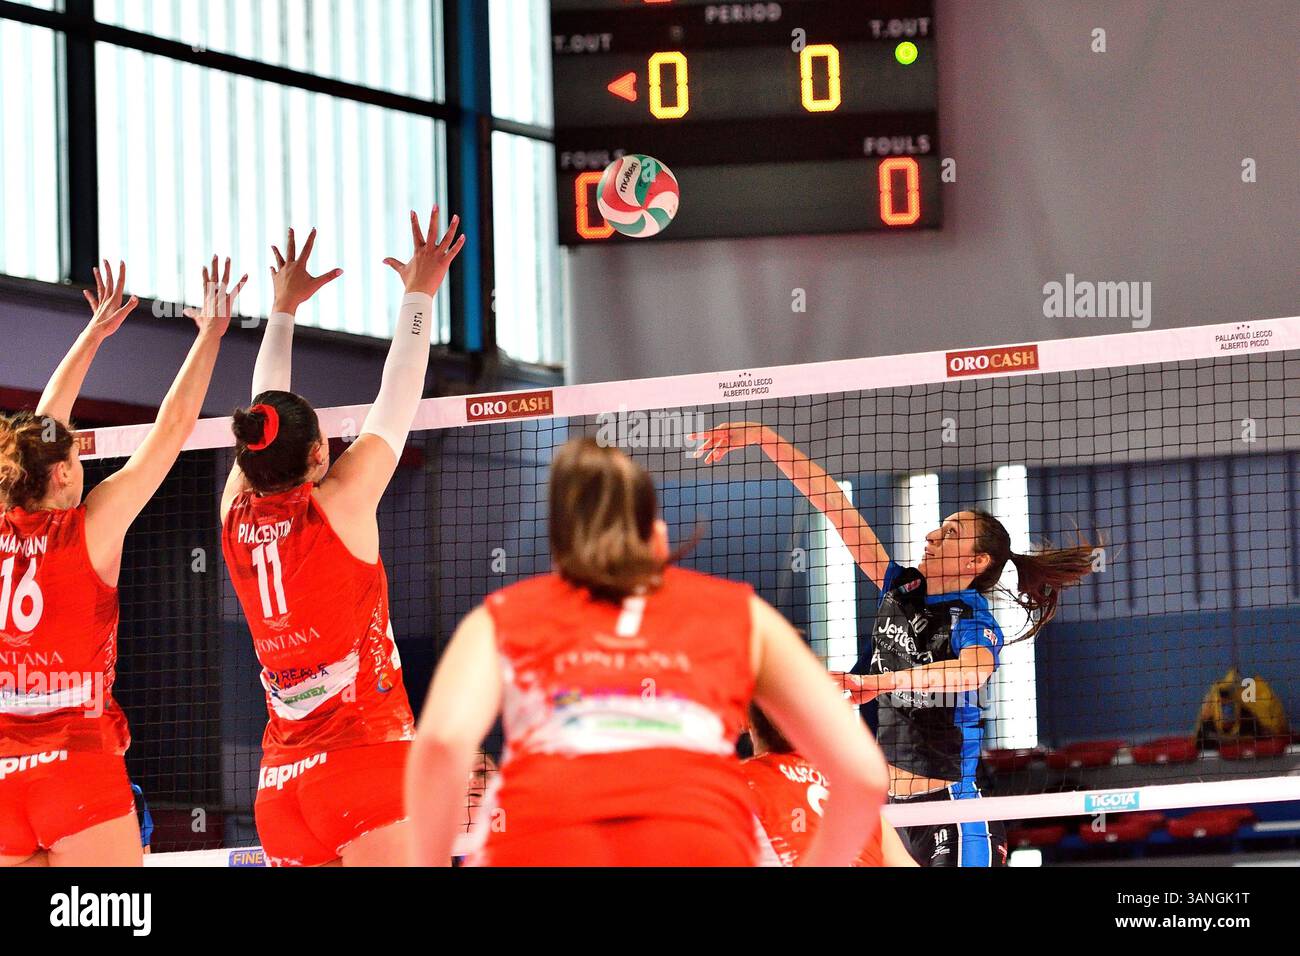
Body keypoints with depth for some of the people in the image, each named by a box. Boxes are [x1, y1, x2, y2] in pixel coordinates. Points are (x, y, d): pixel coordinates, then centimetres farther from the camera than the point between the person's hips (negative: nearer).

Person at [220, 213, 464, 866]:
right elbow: (397, 401, 4)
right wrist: (420, 293, 15)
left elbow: (263, 410, 23)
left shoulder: (236, 515, 7)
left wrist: (284, 308, 34)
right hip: (364, 759, -6)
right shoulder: (338, 502, -6)